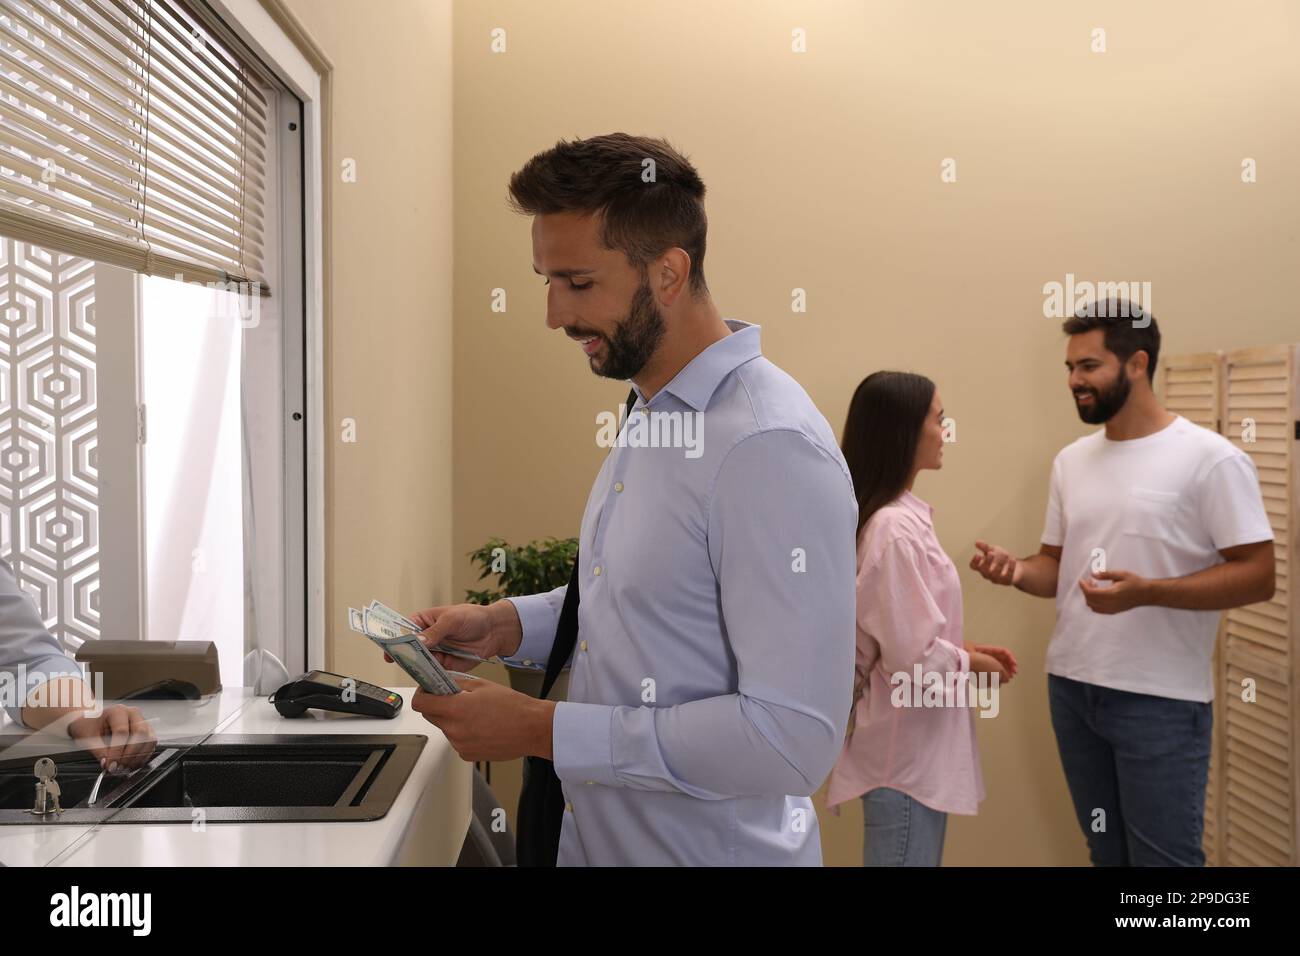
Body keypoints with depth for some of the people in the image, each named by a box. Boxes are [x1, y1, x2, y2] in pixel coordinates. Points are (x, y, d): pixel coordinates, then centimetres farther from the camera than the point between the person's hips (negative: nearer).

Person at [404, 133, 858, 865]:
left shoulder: (771, 447, -25)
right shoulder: (650, 414, 4)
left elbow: (793, 738, -28)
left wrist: (544, 729, -24)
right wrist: (509, 625, 0)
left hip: (711, 846, -8)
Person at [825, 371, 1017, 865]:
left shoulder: (899, 518, 7)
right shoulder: (894, 529, -23)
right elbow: (913, 659, -24)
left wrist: (962, 650, 7)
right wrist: (972, 665, -7)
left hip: (912, 745, 10)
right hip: (906, 753, -9)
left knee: (920, 856, 20)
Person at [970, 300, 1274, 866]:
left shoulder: (1211, 459, -12)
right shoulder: (1071, 460, 9)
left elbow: (1258, 576, -14)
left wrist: (1146, 591, -27)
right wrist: (1018, 571, -8)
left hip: (1162, 699, -6)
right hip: (1071, 688, 6)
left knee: (1162, 857, 3)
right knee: (1106, 852, 19)